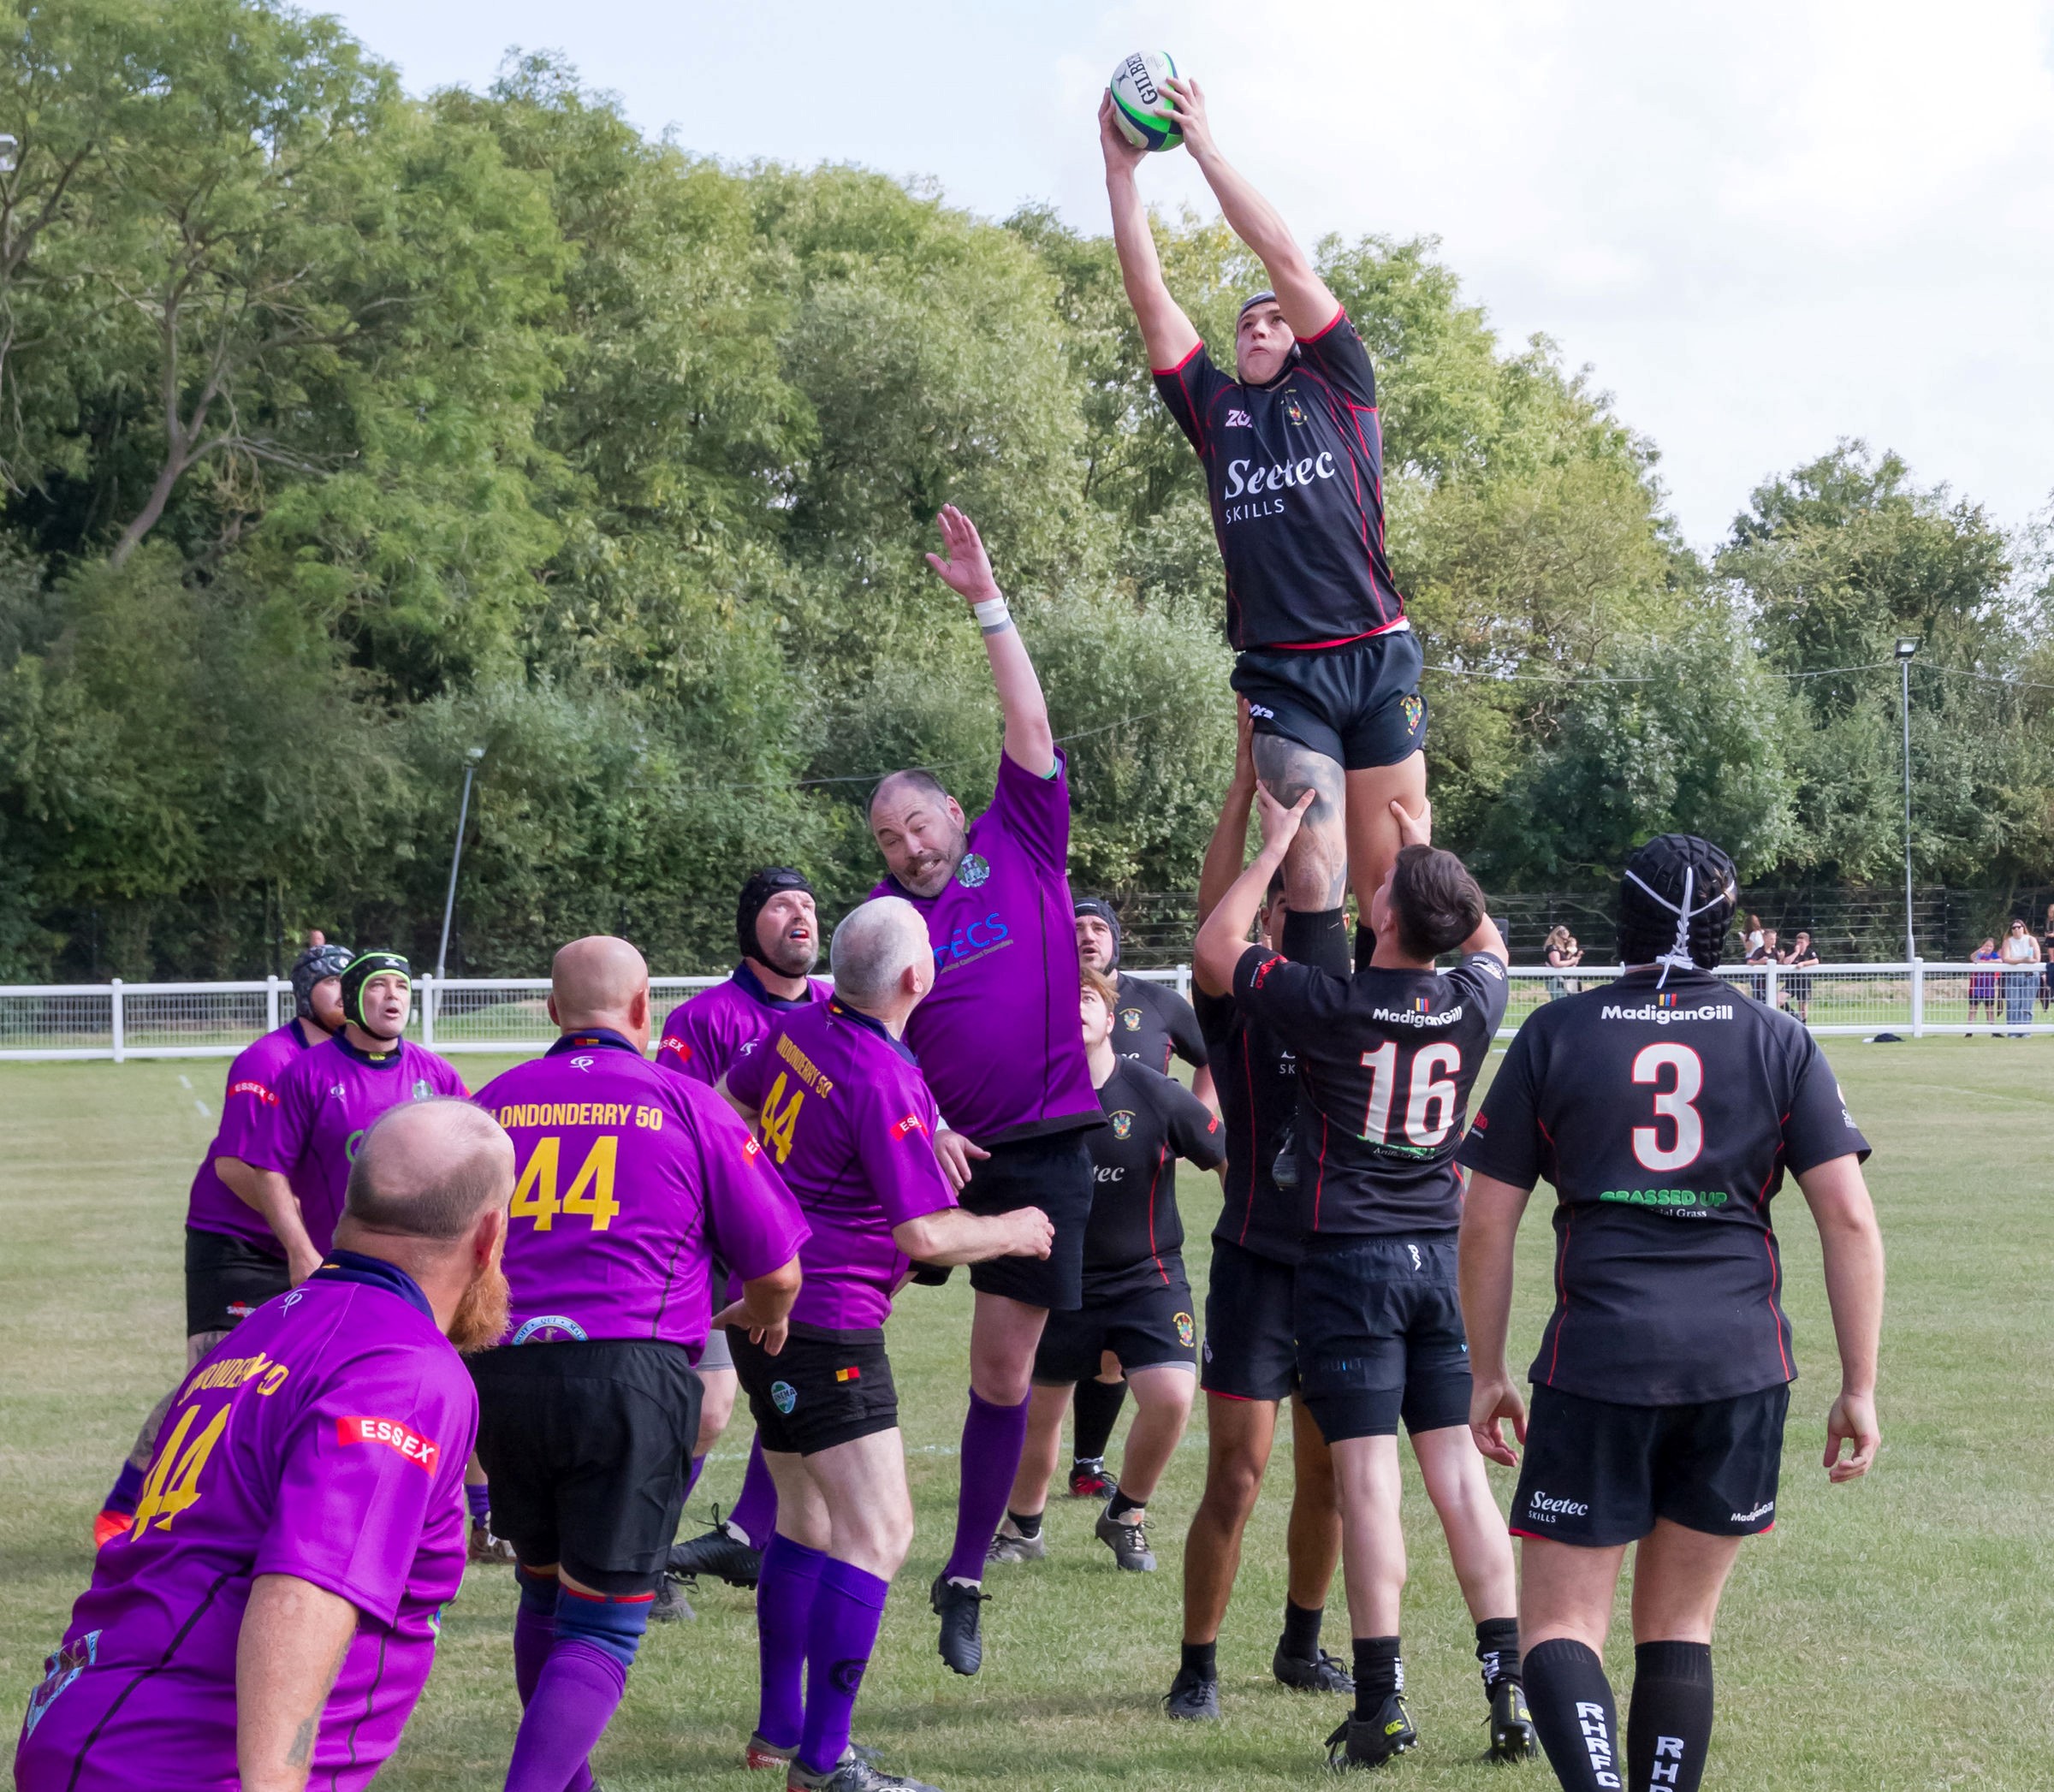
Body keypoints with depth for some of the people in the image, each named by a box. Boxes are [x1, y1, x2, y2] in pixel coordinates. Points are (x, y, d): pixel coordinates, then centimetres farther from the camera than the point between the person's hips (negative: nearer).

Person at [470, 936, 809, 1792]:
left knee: (544, 1592, 23)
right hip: (630, 1374, -3)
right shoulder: (690, 1105, 5)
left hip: (500, 1376, 4)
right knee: (601, 1628, 0)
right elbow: (777, 1273, 9)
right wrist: (763, 1316, 32)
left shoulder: (494, 1103, 13)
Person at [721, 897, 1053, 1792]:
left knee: (809, 1518, 20)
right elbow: (926, 1234, -20)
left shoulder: (800, 1028, 3)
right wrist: (1011, 1232, -2)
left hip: (765, 1309, 10)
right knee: (877, 1532, -10)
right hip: (828, 1327, -10)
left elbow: (729, 1100, 21)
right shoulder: (886, 1083, -21)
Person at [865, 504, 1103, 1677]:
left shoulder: (1022, 845, 4)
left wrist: (989, 600, -4)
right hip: (933, 1149, 1)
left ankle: (966, 1578, 16)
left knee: (1005, 1372, 5)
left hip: (1043, 1155, 0)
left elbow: (1032, 725, -2)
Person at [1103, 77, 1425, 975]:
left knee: (1390, 878, 0)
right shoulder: (1214, 409, 17)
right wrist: (1120, 172, 8)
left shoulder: (1337, 386, 12)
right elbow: (1149, 296, 13)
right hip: (1283, 673, 1)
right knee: (1313, 874, -12)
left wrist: (1205, 146, 5)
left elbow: (1285, 257, 5)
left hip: (1378, 659, -1)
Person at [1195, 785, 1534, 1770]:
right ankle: (1509, 1688, 4)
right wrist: (1432, 851, 25)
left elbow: (1217, 947, 2)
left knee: (1367, 1478, -5)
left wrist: (1277, 843, 8)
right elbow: (1488, 942, 25)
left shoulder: (1330, 1004, -14)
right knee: (1459, 1472, 6)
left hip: (1349, 1261, -4)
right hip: (1439, 1255, 5)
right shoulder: (1474, 1002, -1)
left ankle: (1382, 1705, -5)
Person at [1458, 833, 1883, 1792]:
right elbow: (1850, 1218, 1)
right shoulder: (1779, 1043, 7)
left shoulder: (1554, 1035, 5)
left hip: (1596, 1361, -2)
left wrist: (1487, 1373, 14)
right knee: (1677, 1627, 15)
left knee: (1558, 1627, 1)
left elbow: (1486, 1222, 5)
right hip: (1741, 1366, 2)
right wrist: (1859, 1387, 5)